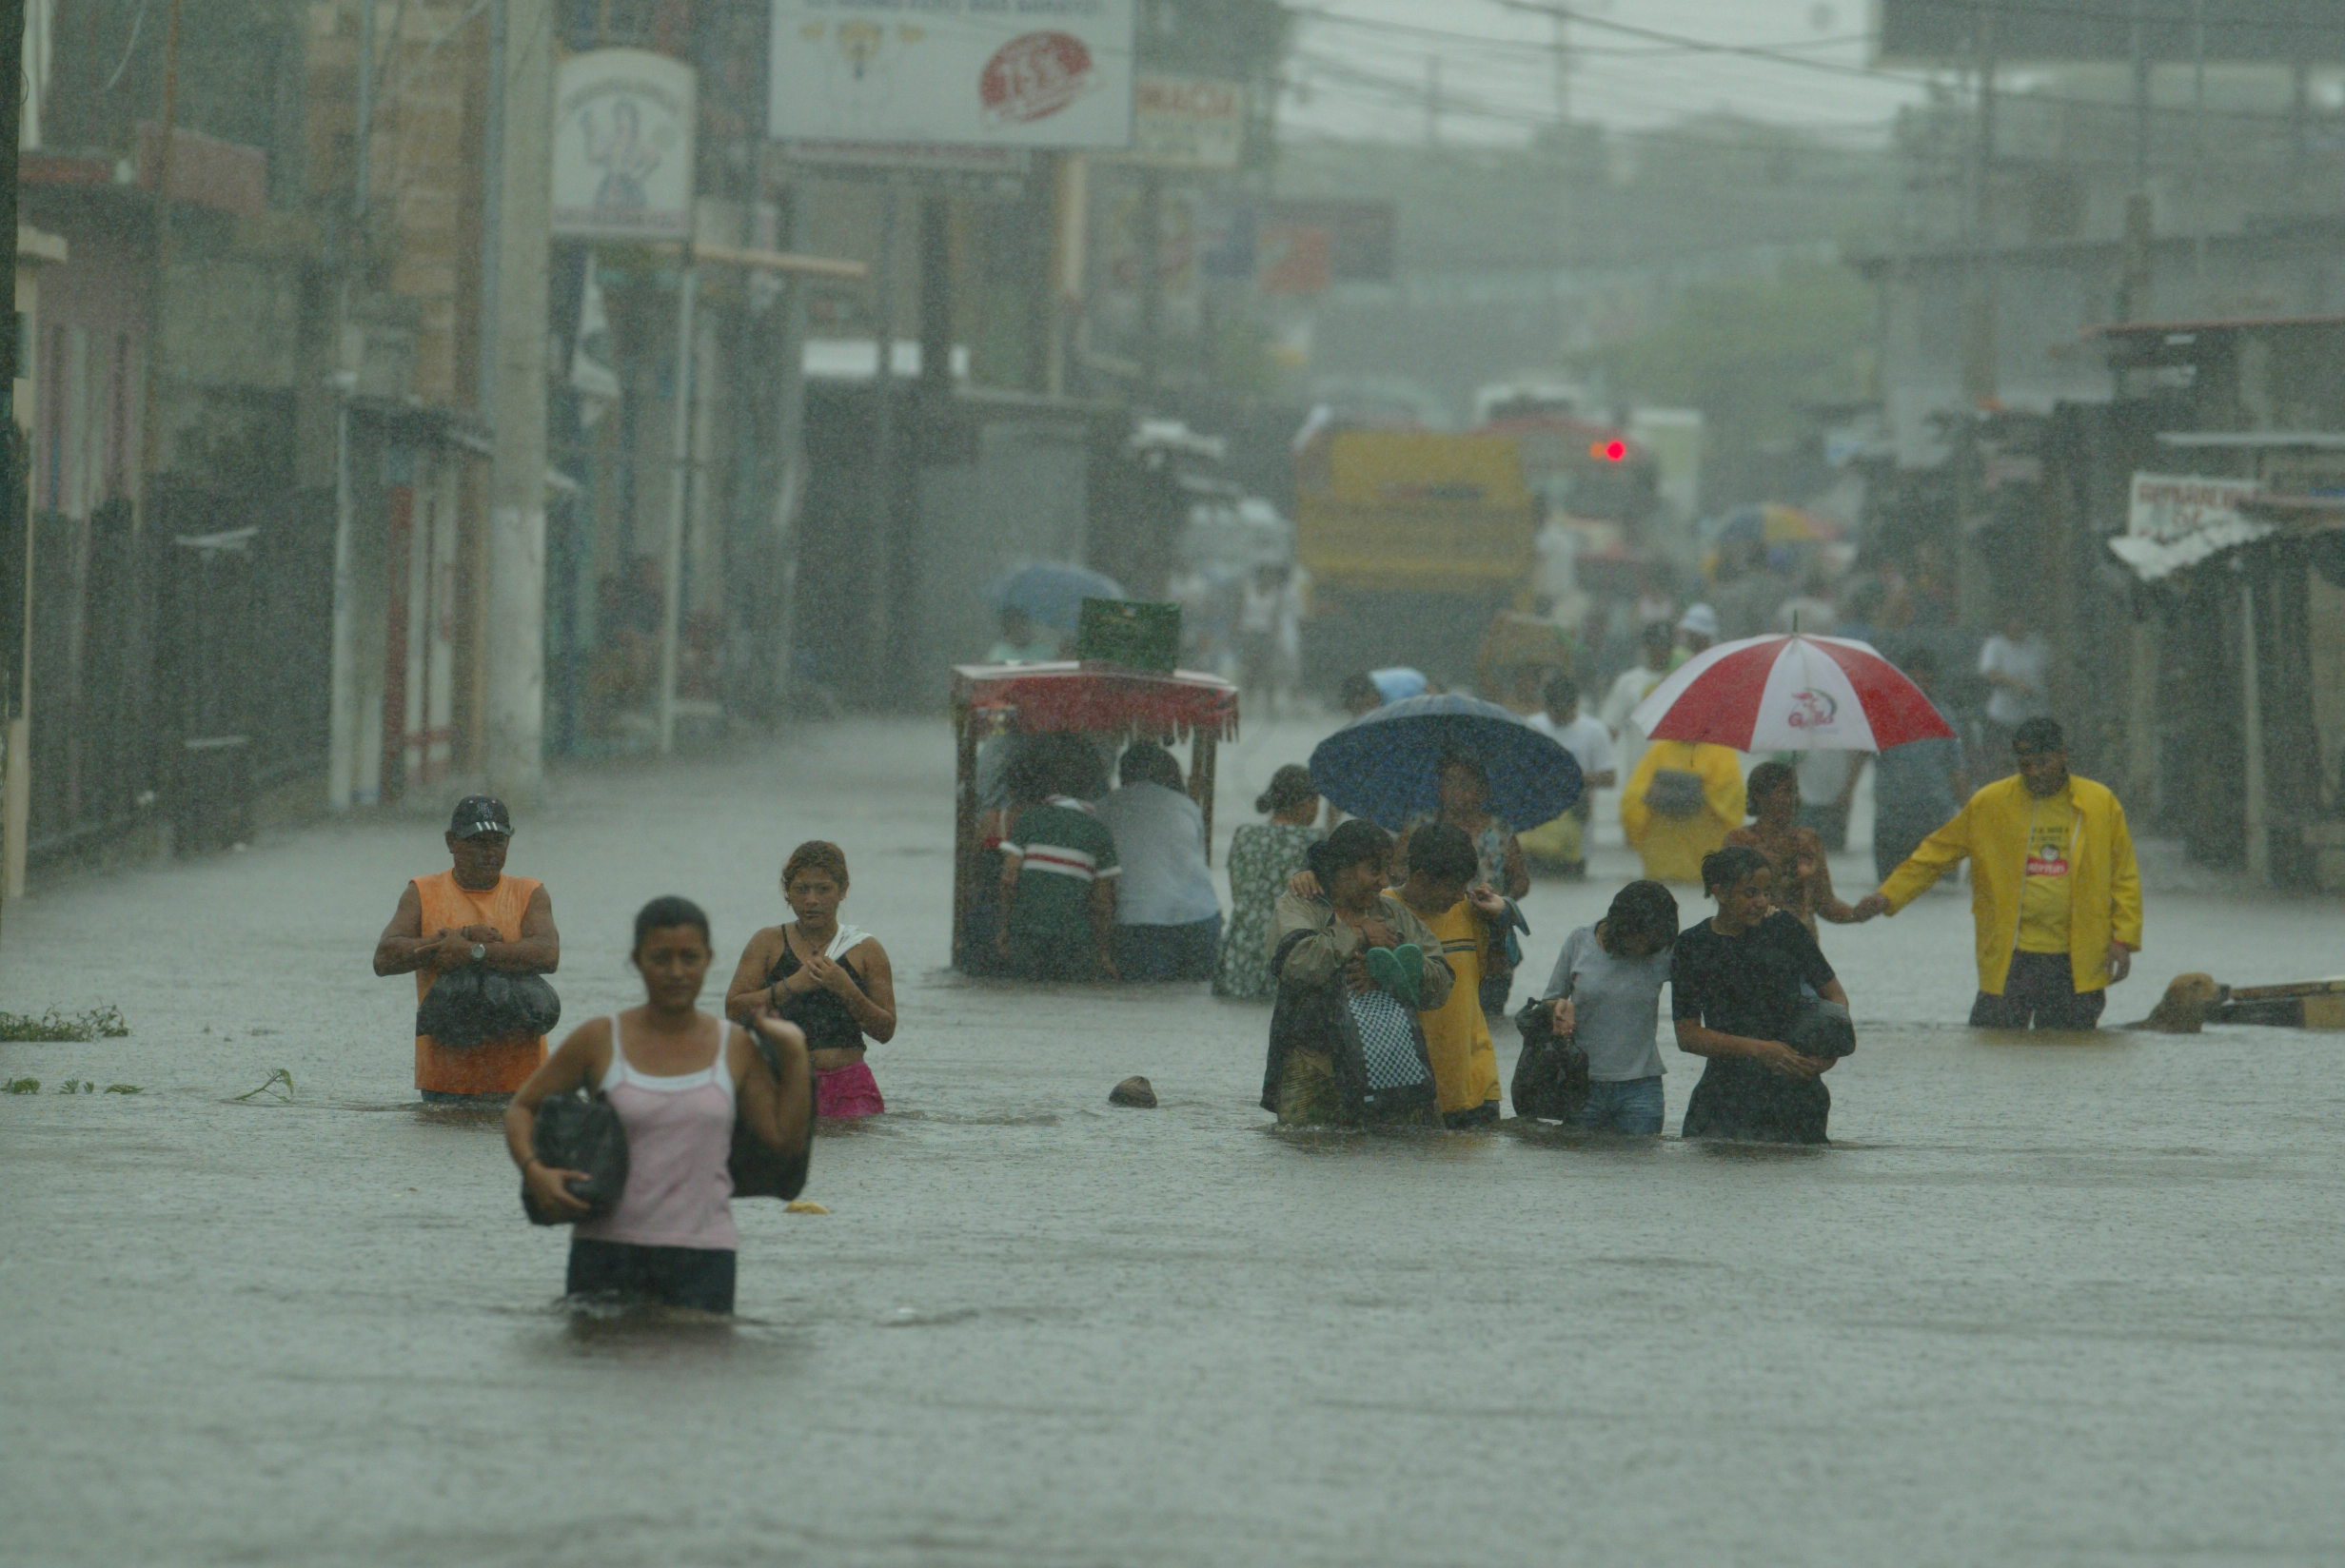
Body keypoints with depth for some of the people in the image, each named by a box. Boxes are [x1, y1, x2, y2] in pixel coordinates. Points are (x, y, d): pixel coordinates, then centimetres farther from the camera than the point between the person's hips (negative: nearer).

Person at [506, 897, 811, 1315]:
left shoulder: (734, 1049, 7)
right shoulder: (599, 1042, 3)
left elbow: (786, 1136, 6)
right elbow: (523, 1107, 10)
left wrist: (793, 1053, 0)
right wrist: (534, 1171, -8)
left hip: (701, 1253, 1)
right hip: (607, 1248, -1)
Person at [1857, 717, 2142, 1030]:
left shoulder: (2102, 804, 4)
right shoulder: (1989, 804, 3)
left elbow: (2124, 878, 8)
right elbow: (1936, 855, 9)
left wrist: (2123, 939, -1)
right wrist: (1889, 896, 0)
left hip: (2076, 965, 1)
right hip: (2010, 961, -1)